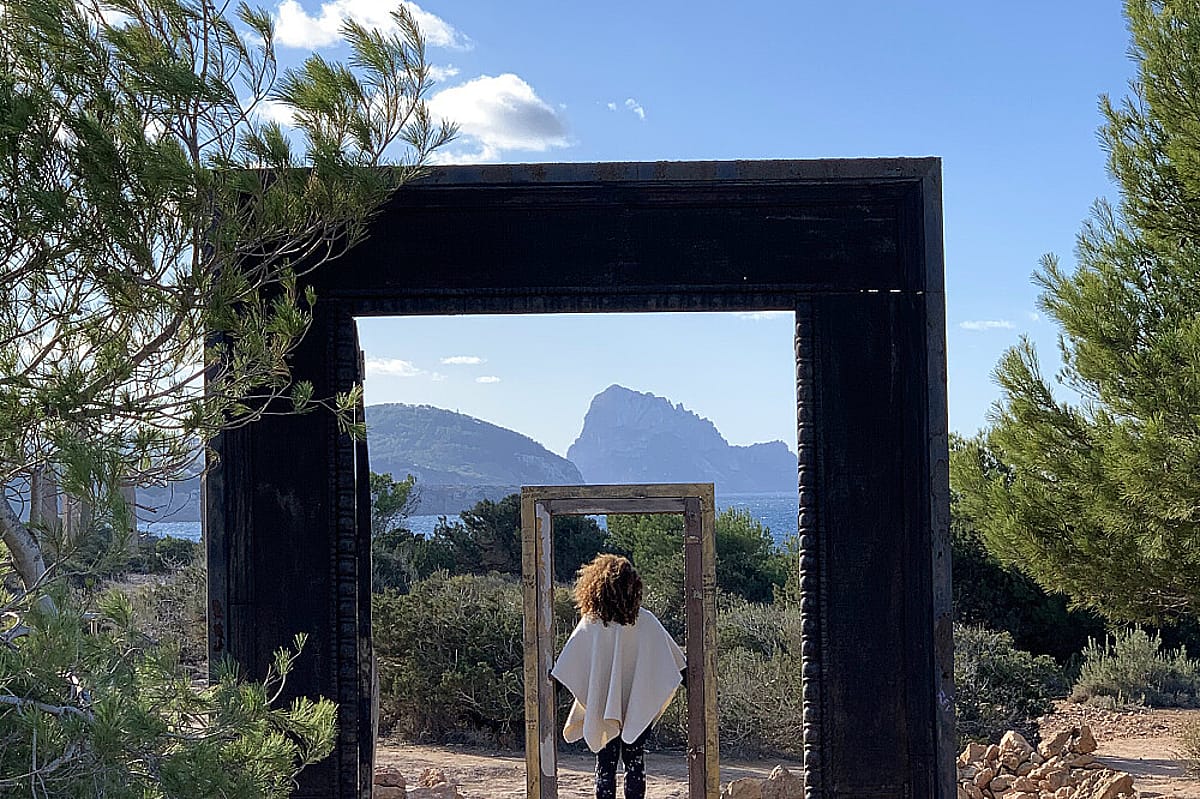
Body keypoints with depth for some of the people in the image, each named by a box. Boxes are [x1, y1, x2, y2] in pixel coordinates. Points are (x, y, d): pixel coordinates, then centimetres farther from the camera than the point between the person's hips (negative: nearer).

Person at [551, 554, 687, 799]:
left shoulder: (590, 623, -8)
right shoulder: (645, 620, -4)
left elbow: (564, 670, -9)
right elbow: (673, 658, 3)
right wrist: (690, 683, 15)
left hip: (602, 709, -1)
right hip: (638, 707, 1)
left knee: (605, 765, 5)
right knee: (634, 762, 10)